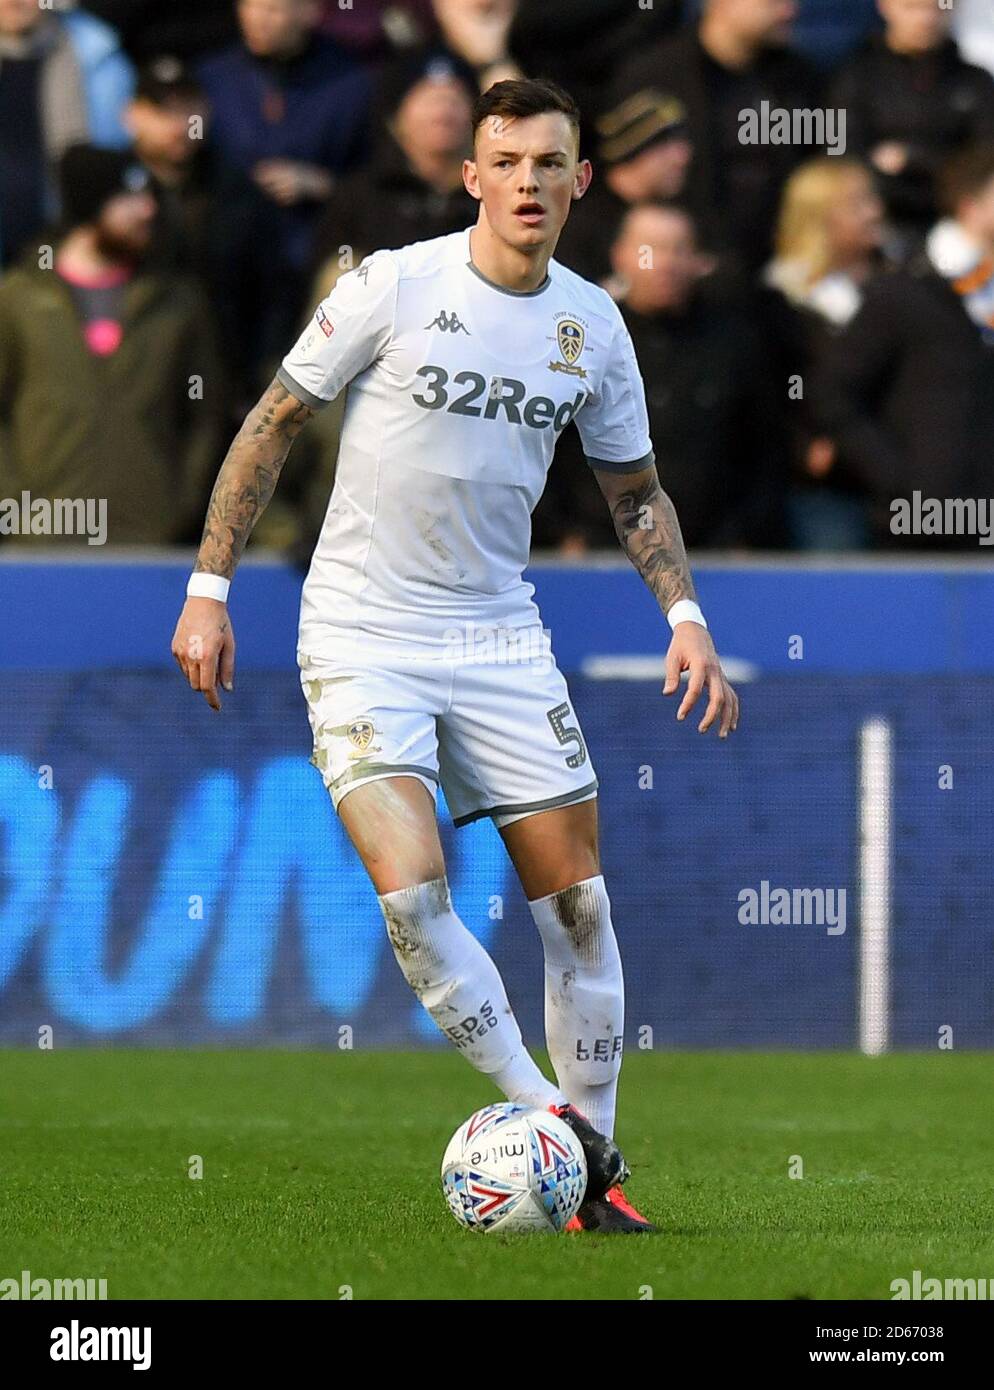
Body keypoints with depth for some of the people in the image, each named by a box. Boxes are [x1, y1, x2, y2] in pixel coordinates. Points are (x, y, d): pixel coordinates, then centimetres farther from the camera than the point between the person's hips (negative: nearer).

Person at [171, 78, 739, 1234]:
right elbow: (273, 423, -2)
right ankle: (546, 1115, -7)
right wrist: (208, 590, -5)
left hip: (500, 639, 4)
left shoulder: (592, 326, 3)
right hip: (362, 640, -4)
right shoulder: (395, 287, -10)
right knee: (412, 892, -21)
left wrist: (684, 616, 2)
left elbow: (634, 489, 16)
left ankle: (589, 1170, 15)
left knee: (577, 900, 2)